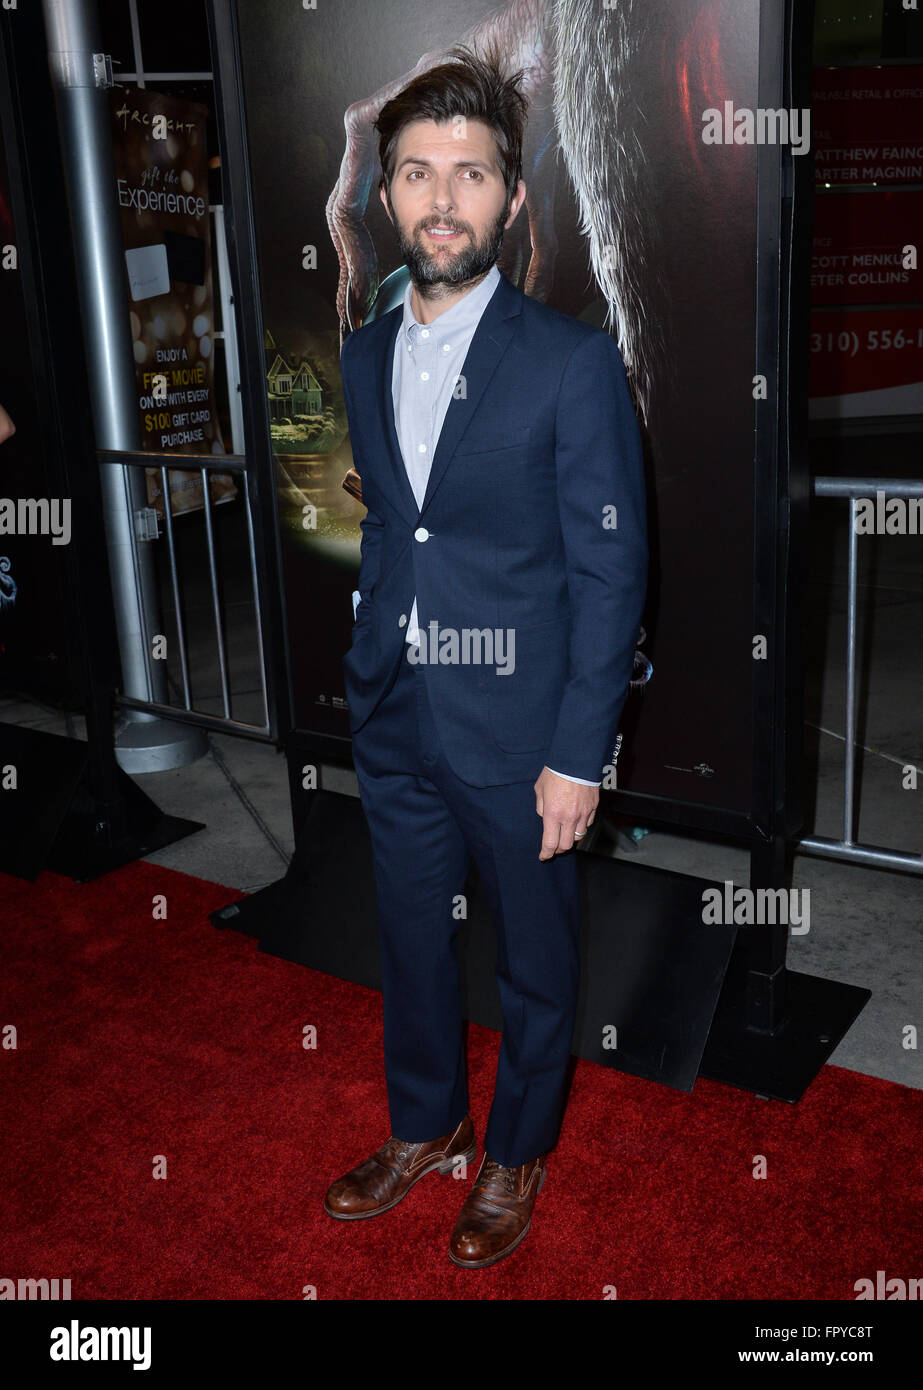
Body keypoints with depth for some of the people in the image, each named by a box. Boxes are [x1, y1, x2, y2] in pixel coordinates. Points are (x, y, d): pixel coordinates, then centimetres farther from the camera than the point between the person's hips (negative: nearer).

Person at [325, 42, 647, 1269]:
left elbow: (611, 571, -13)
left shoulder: (573, 363, -13)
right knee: (411, 946, 21)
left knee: (535, 966, 14)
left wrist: (578, 755, -14)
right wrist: (367, 674, 12)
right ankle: (423, 1129, 45)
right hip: (396, 728, 5)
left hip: (519, 735, -5)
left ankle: (518, 1156, 39)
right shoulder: (366, 356, 5)